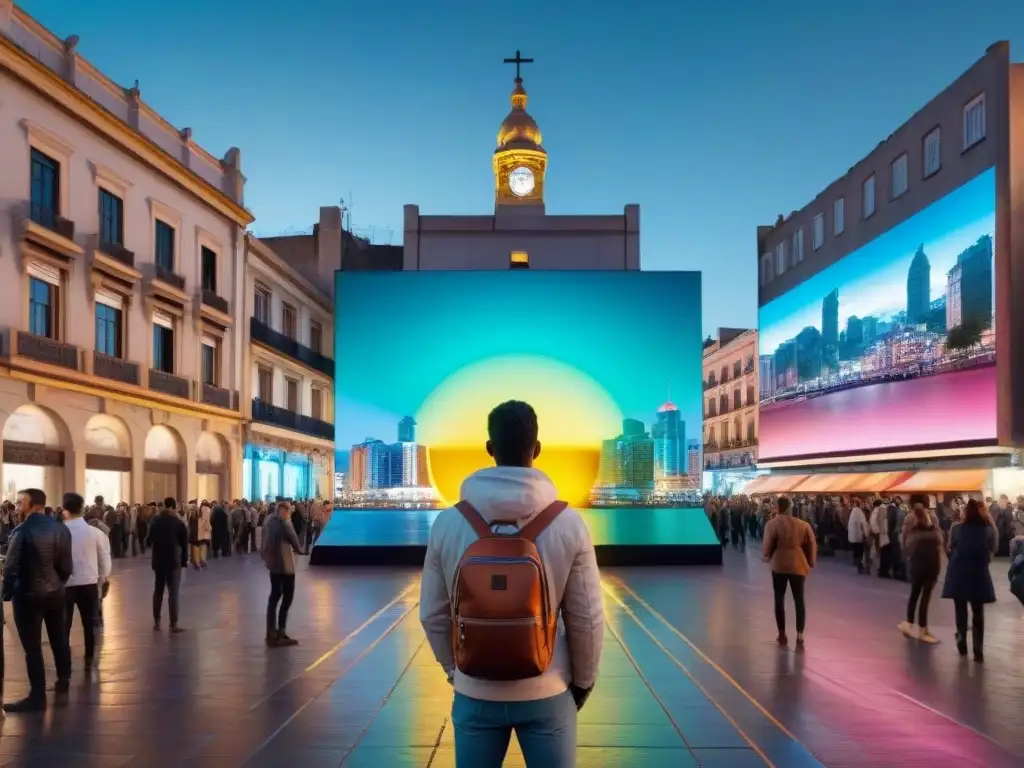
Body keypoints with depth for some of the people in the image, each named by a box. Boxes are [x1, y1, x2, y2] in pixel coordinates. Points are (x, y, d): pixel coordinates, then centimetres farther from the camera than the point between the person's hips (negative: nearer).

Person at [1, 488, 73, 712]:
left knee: (32, 646, 2)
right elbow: (66, 565, 3)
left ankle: (38, 696, 7)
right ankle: (64, 681, 32)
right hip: (55, 593, 6)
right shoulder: (61, 529, 0)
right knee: (59, 639, 19)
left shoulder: (22, 531, -17)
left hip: (28, 596, -6)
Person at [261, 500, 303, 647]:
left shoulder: (268, 519, 8)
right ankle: (279, 632, 0)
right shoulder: (283, 521, -17)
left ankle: (271, 633, 21)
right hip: (284, 562, -8)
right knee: (287, 597, 0)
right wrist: (299, 550, 8)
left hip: (272, 561, 9)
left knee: (275, 595, 16)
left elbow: (267, 539, 12)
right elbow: (292, 537, -10)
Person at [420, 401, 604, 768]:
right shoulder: (568, 522, -13)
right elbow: (587, 618, -7)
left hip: (475, 692, 1)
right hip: (547, 692, -1)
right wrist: (583, 681, 9)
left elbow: (432, 614, -1)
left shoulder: (449, 521, -9)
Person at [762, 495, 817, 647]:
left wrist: (767, 557, 14)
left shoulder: (773, 524, -7)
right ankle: (800, 635, -4)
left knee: (779, 599, 10)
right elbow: (812, 546, 4)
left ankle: (782, 634, 14)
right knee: (799, 600, 7)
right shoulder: (803, 524, 2)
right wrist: (810, 563, 16)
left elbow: (768, 546, -7)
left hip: (779, 565, -2)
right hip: (798, 565, 2)